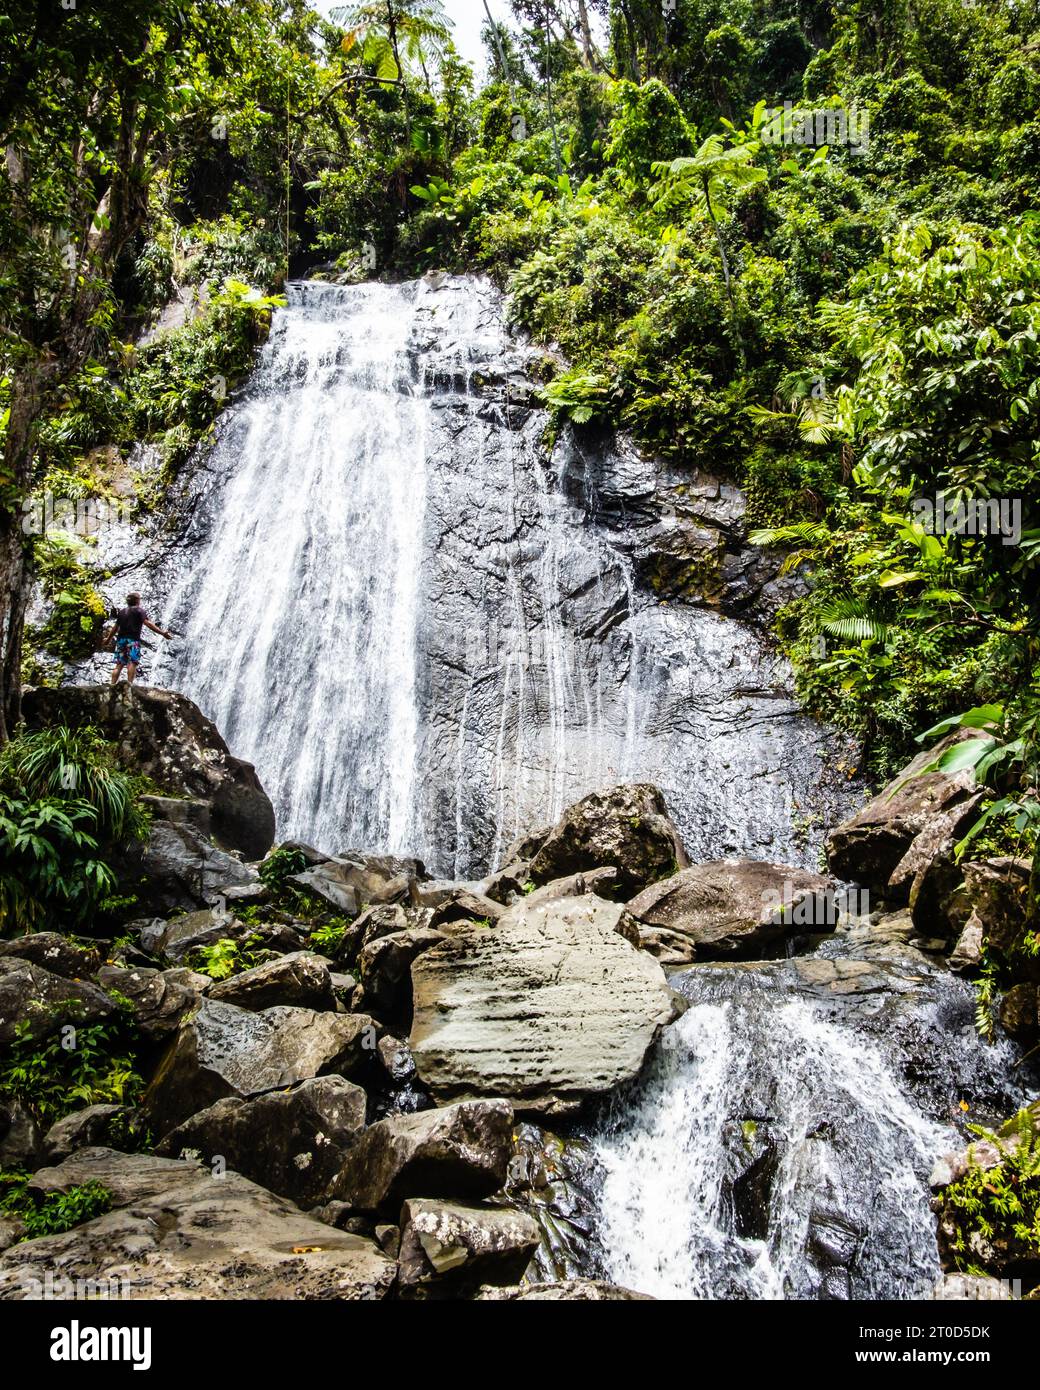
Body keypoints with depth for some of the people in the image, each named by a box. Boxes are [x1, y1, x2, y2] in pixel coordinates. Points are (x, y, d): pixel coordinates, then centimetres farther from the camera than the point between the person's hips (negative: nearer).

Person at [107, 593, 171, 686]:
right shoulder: (139, 610, 3)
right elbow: (148, 624, -9)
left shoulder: (121, 612, 20)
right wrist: (162, 633, -14)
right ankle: (129, 683, -25)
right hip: (133, 639, -6)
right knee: (133, 662, -12)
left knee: (119, 664, 4)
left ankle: (113, 685, -3)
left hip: (121, 639, 6)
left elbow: (116, 627, 25)